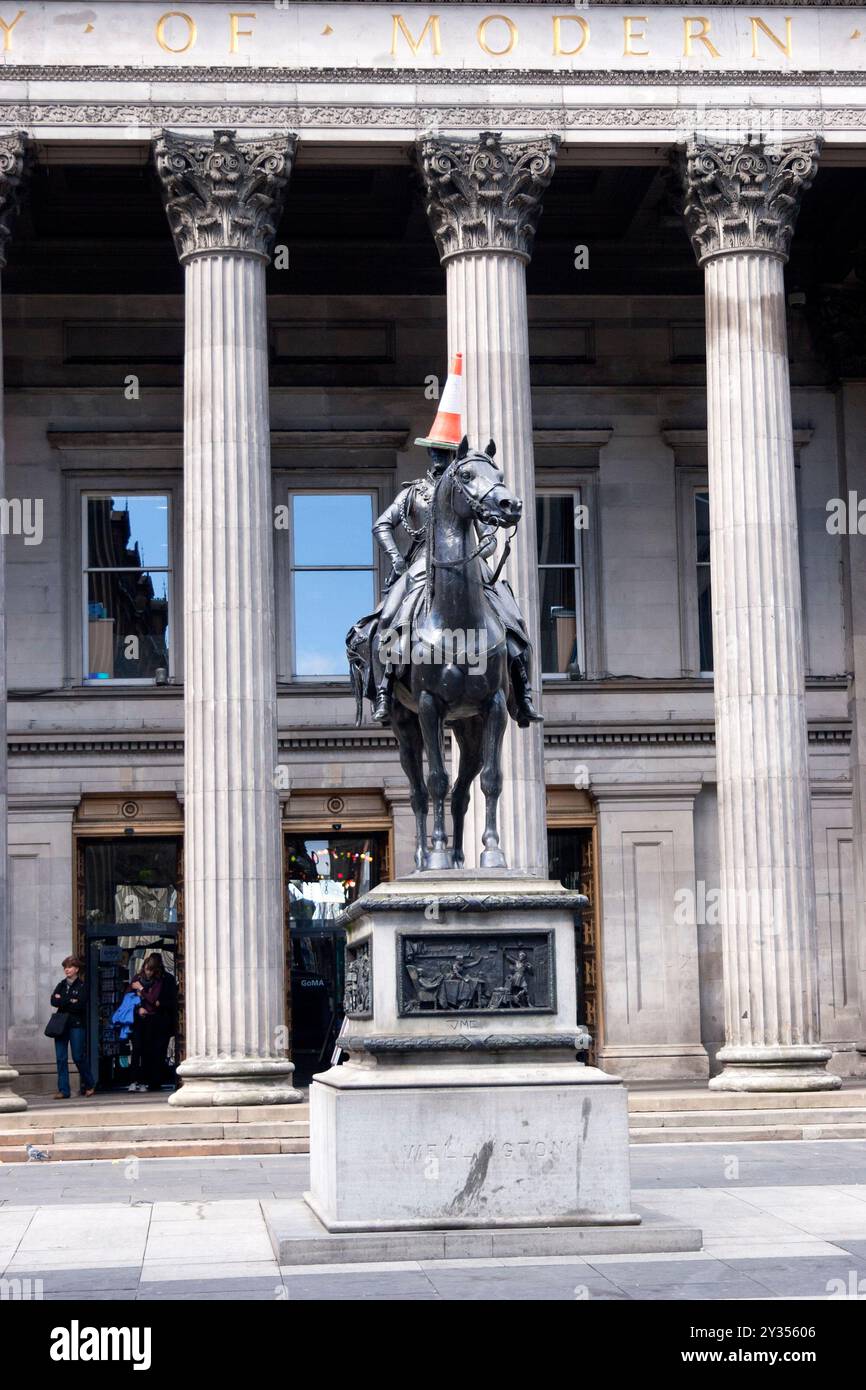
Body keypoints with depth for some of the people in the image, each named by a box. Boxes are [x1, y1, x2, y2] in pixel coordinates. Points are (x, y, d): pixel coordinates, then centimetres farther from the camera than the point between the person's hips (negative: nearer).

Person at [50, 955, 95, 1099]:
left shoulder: (82, 986, -1)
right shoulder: (61, 985, 15)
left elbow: (80, 1005, -15)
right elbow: (54, 1001, -1)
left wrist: (62, 1001, -8)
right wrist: (70, 1002, -11)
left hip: (77, 1025, -5)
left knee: (78, 1057, -2)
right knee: (61, 1058, -1)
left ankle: (89, 1085, 18)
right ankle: (63, 1090, 2)